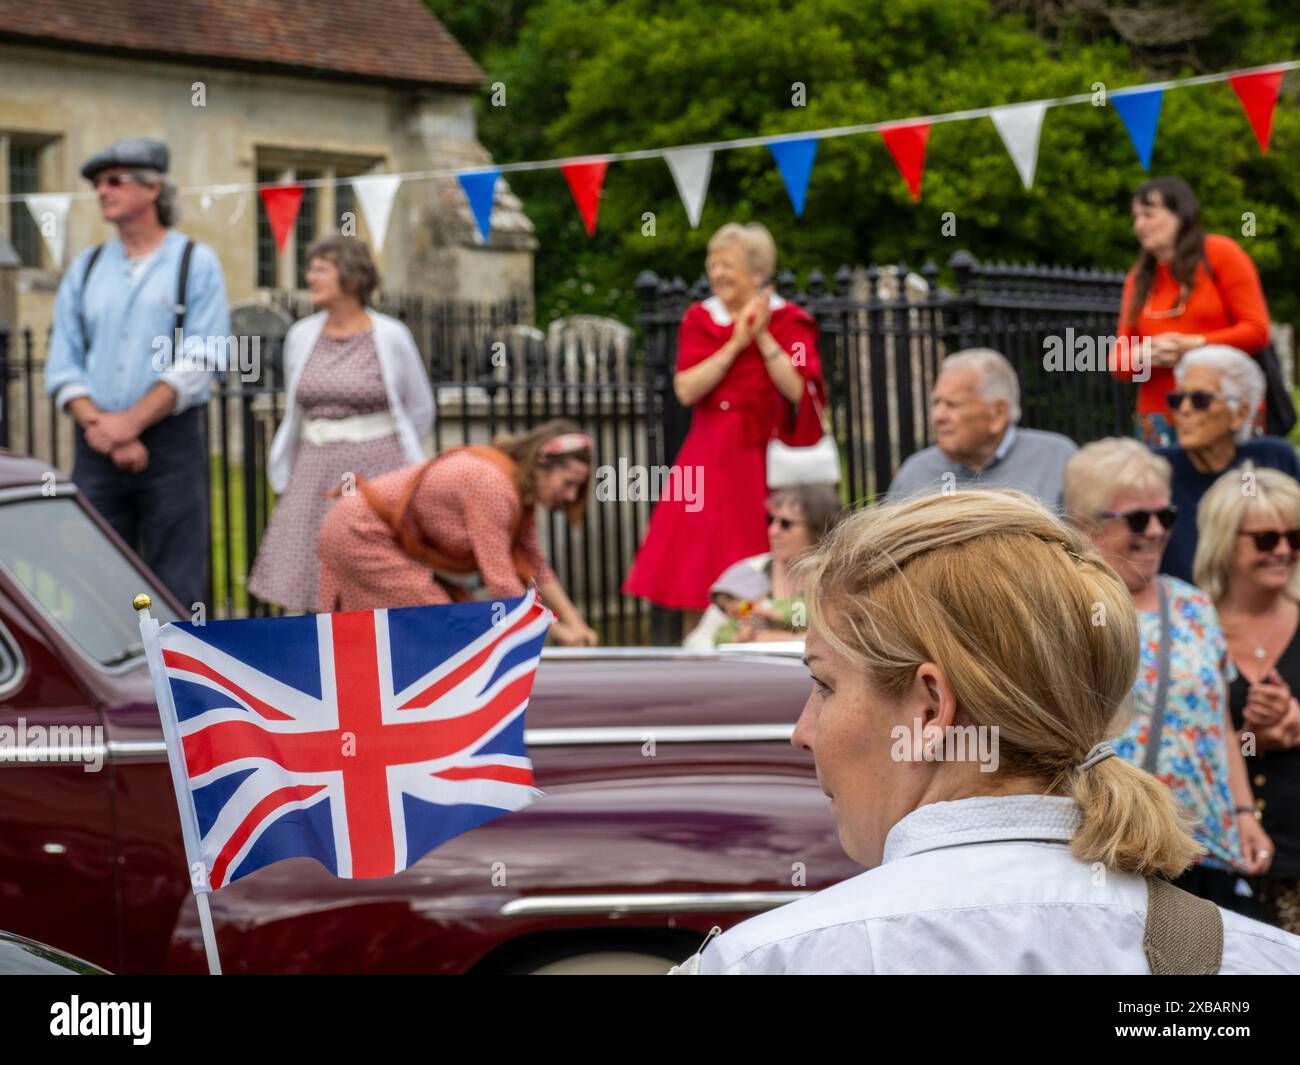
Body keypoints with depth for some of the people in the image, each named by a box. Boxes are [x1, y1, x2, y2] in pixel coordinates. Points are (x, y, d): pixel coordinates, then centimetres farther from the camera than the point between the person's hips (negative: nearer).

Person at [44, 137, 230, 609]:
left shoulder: (195, 263, 3)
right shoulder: (85, 268, 14)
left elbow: (196, 363, -8)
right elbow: (63, 365, 7)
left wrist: (130, 421, -16)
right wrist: (100, 428, -9)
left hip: (171, 445, -3)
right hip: (96, 448, 4)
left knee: (177, 594, -3)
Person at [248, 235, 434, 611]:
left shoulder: (391, 337, -4)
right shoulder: (301, 336, 7)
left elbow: (420, 410, 7)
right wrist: (287, 479, 17)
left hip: (377, 475, -3)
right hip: (316, 476, 3)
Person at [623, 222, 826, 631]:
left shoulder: (788, 321, 1)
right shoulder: (699, 319, 9)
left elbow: (797, 390, -14)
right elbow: (687, 390, -6)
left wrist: (763, 337, -14)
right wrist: (736, 343, -11)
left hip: (762, 461, -3)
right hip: (710, 461, 3)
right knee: (695, 581, 1)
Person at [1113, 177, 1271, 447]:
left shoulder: (1221, 253, 4)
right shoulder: (1138, 278, 16)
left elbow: (1257, 331, -4)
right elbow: (1120, 362, 13)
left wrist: (1196, 346, -15)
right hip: (1158, 422, 4)